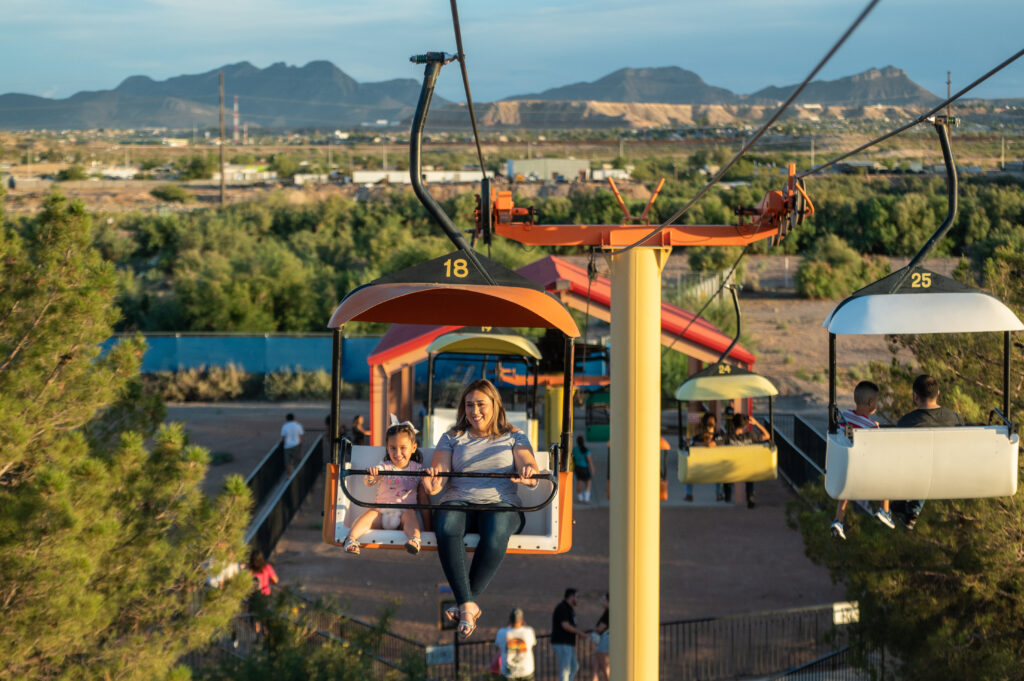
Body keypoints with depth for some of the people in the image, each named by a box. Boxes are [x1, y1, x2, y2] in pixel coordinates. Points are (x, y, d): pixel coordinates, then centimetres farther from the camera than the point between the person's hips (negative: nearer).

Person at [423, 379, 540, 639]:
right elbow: (439, 475, 6)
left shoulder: (513, 436, 18)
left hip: (501, 503, -1)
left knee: (496, 532, -38)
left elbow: (529, 467, 2)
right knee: (446, 527, -36)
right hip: (458, 502, 1)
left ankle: (465, 602, -33)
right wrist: (432, 484, -20)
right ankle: (469, 606, -42)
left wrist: (529, 473, -25)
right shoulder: (452, 438, 20)